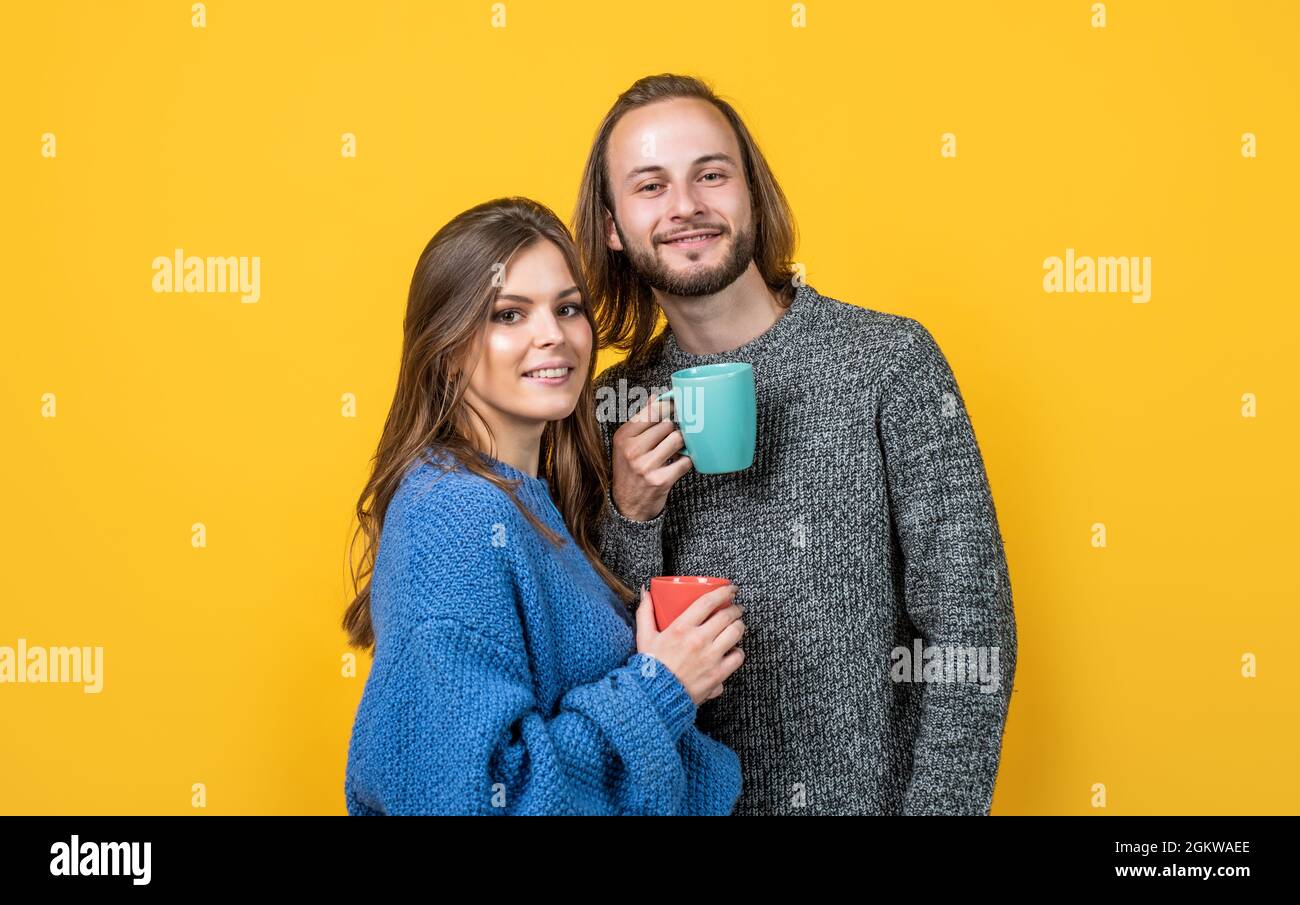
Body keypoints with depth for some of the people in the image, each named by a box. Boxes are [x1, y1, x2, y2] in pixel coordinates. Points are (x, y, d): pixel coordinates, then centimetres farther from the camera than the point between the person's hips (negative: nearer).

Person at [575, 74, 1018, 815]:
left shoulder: (889, 359, -11)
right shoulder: (617, 410, -2)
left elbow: (970, 626, -11)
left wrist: (936, 805, -17)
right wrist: (632, 517, -15)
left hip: (875, 790, -2)